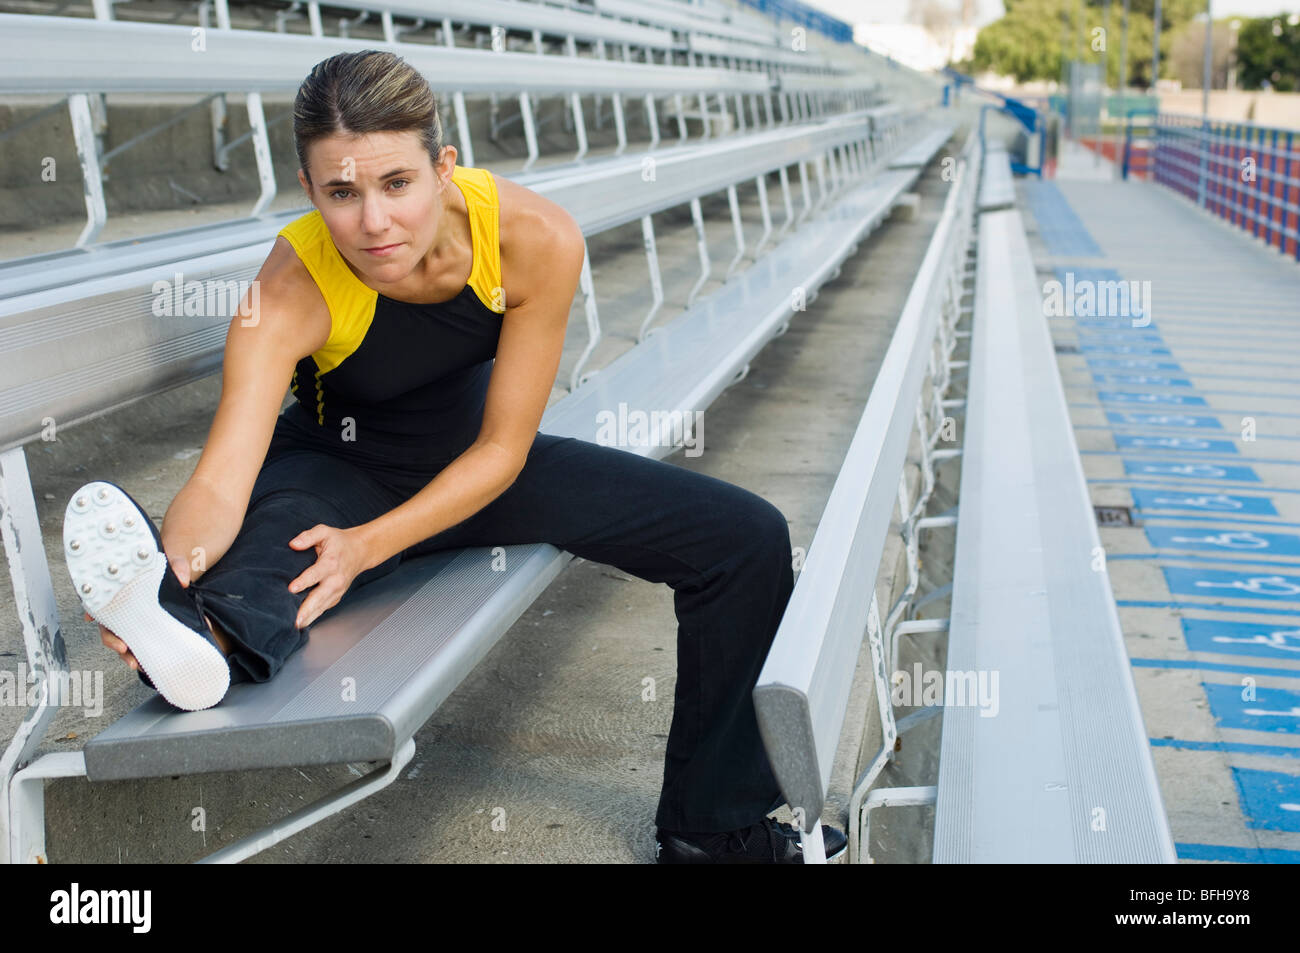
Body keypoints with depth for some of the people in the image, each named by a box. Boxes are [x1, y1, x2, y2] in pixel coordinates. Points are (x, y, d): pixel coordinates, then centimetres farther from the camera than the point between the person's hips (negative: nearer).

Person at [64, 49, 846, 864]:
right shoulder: (289, 292, -30)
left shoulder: (538, 239, -27)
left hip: (476, 468, 2)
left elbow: (501, 449, -20)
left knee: (749, 540, -8)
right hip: (340, 468, -1)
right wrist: (178, 562, -64)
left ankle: (712, 830, 2)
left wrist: (370, 545, -32)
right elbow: (222, 482, -41)